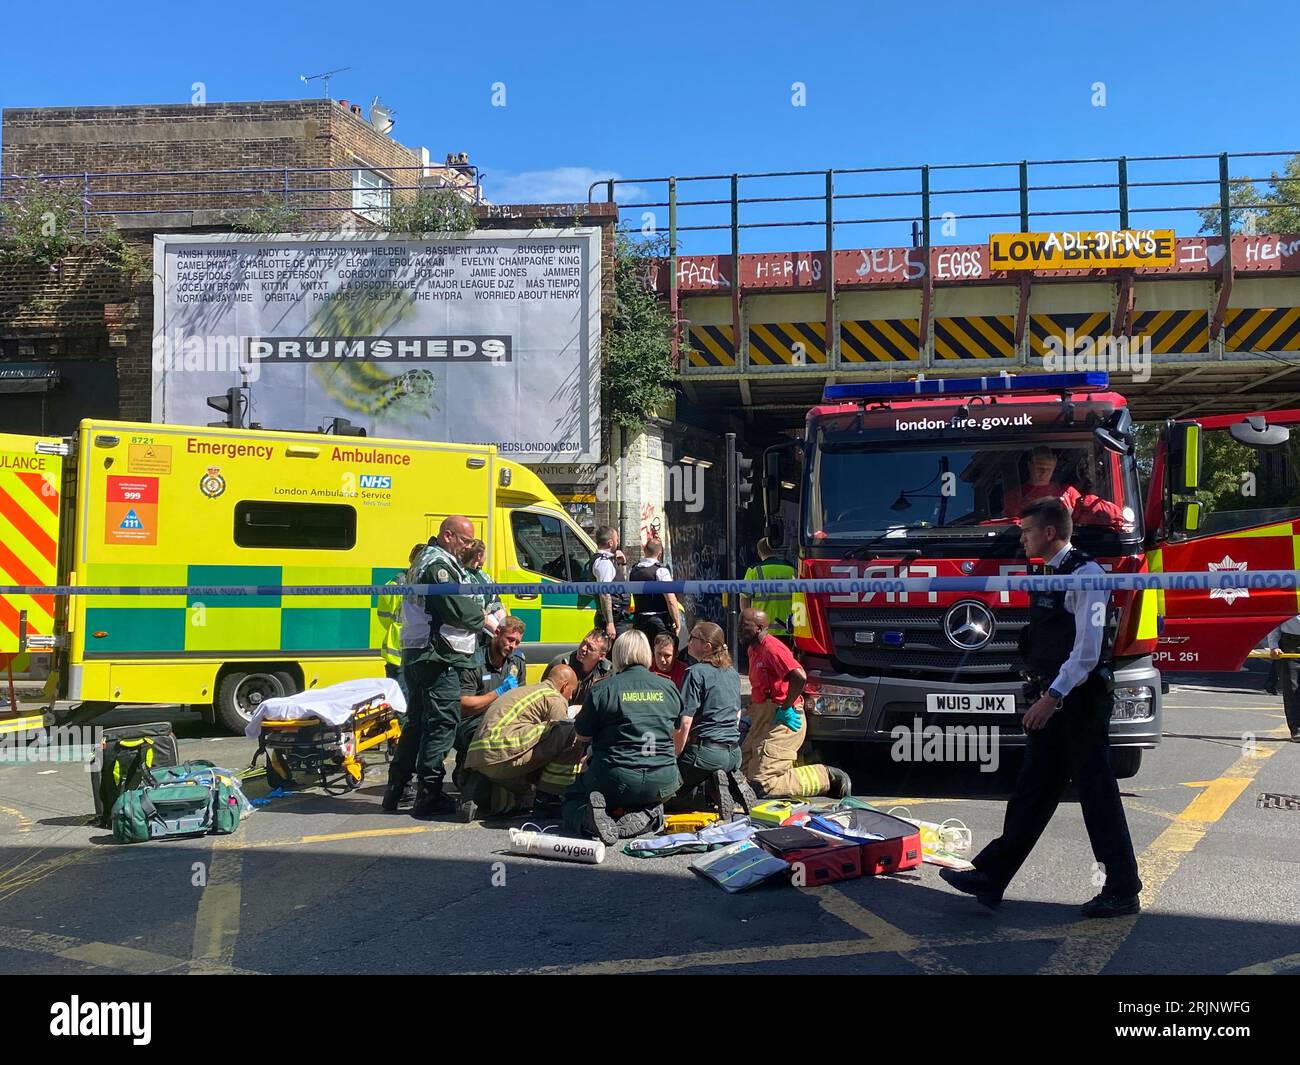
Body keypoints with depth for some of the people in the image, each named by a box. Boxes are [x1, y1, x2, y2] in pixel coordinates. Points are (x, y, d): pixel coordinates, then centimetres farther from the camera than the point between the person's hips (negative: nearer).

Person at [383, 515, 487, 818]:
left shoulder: (430, 559, 21)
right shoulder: (438, 565, -15)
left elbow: (461, 601, 20)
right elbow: (458, 611, -23)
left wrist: (477, 611, 3)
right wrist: (483, 616, -5)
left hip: (421, 658, 11)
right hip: (438, 658, -11)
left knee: (418, 722, 17)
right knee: (443, 723, -6)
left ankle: (395, 789, 24)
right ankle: (428, 796, -4)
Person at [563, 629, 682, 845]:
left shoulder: (604, 689, -7)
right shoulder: (668, 687, 5)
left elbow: (582, 736, 2)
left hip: (616, 779, -2)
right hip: (663, 782, 3)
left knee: (572, 799, 24)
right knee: (652, 804, 35)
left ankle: (591, 816, -12)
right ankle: (644, 815, -2)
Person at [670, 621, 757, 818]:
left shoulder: (696, 672, -11)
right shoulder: (733, 673, 13)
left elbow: (684, 723, -15)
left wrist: (674, 756, -6)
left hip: (707, 750, -8)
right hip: (734, 753, 8)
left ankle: (714, 788, -14)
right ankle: (732, 785, 2)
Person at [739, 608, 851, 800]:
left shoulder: (771, 647, -18)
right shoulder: (753, 649, 14)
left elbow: (799, 677, -31)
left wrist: (786, 708, -22)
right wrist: (752, 716, 19)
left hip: (781, 720, -10)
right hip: (762, 719, 10)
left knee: (762, 786, -14)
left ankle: (826, 777, -4)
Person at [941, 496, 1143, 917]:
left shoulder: (1085, 574, -13)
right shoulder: (1051, 575, 15)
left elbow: (1088, 649, -21)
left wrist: (1053, 697, -24)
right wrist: (1046, 697, 18)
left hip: (1080, 704, -10)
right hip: (1054, 703, 10)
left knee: (1097, 793, -1)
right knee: (1031, 790, 11)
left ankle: (1123, 892, 10)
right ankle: (990, 877, 16)